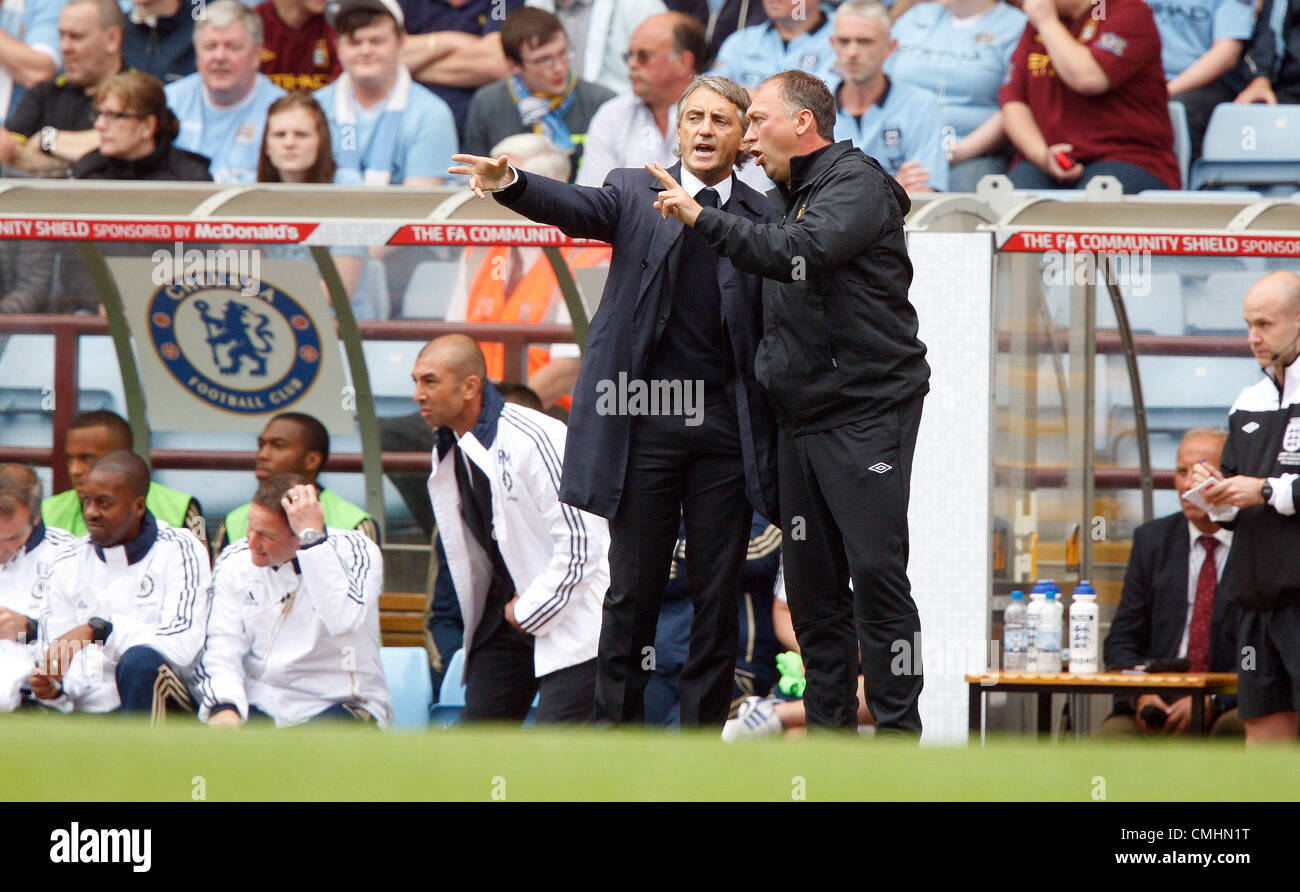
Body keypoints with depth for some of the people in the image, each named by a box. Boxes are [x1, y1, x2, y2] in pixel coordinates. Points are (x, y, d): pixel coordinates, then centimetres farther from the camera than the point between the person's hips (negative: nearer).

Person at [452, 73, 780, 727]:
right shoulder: (637, 193, 7)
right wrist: (508, 183, -34)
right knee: (633, 587, 3)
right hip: (644, 421, -1)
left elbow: (773, 326, 5)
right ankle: (617, 730, 10)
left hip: (725, 427, 1)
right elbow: (576, 208, -13)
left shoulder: (763, 217, 8)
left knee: (717, 593, 4)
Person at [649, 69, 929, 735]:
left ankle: (898, 735, -10)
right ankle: (829, 727, 11)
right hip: (800, 418, 9)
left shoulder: (856, 183, -8)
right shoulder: (785, 198, 19)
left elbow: (800, 253, -24)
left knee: (876, 573, -12)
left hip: (867, 415, -9)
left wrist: (703, 219, -19)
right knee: (811, 584, 7)